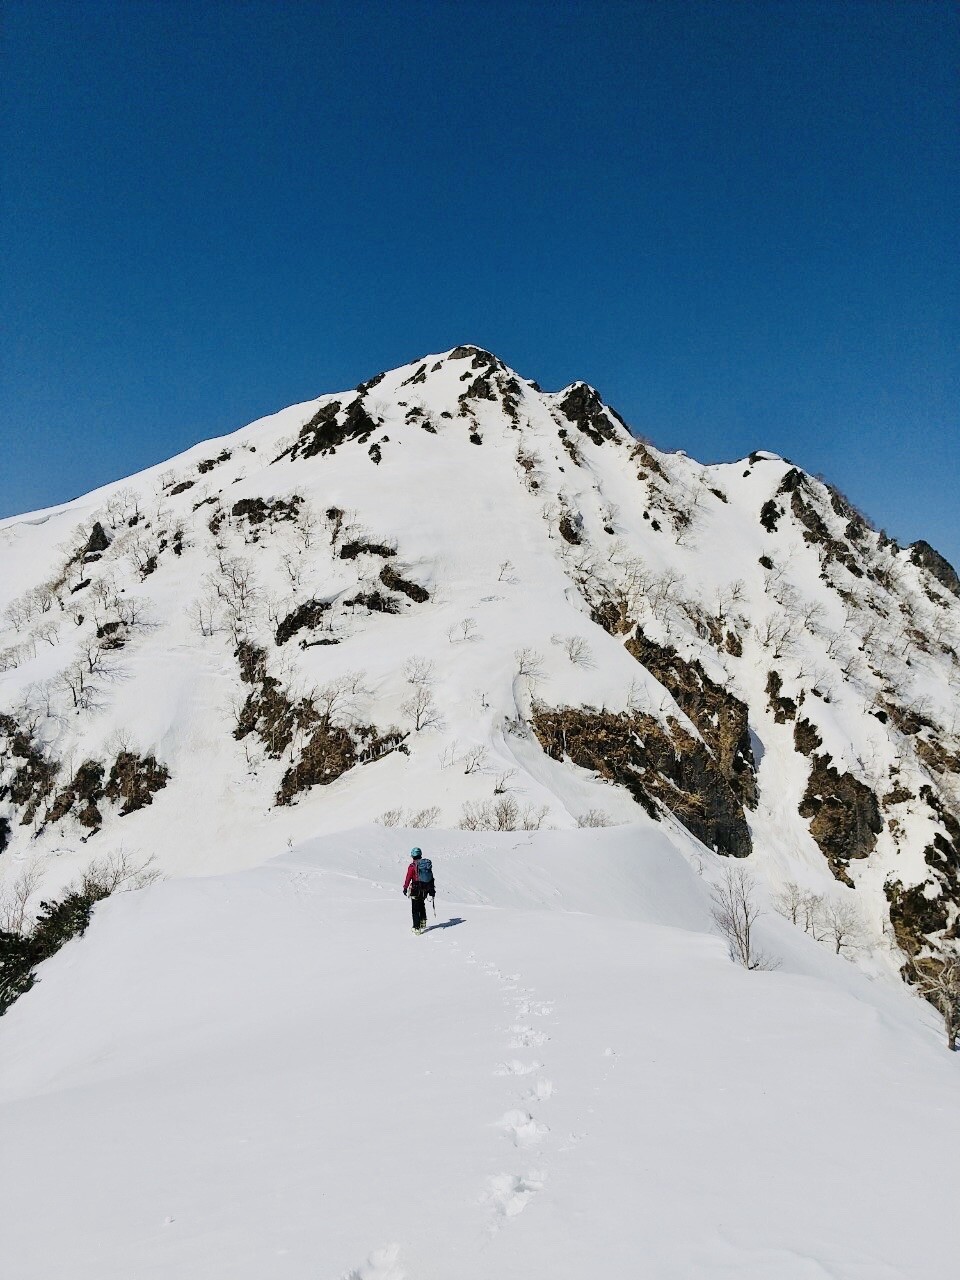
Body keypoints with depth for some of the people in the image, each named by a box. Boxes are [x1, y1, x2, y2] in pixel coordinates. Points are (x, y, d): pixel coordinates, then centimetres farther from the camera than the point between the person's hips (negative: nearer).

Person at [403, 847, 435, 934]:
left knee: (416, 909, 4)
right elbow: (431, 877, 7)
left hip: (416, 889, -5)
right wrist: (432, 890, 15)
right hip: (426, 889, 5)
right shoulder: (427, 864, 2)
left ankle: (417, 927, 4)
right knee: (421, 904, 28)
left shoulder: (412, 866, -14)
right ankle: (423, 922, 29)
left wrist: (405, 888, 1)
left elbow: (408, 878, -11)